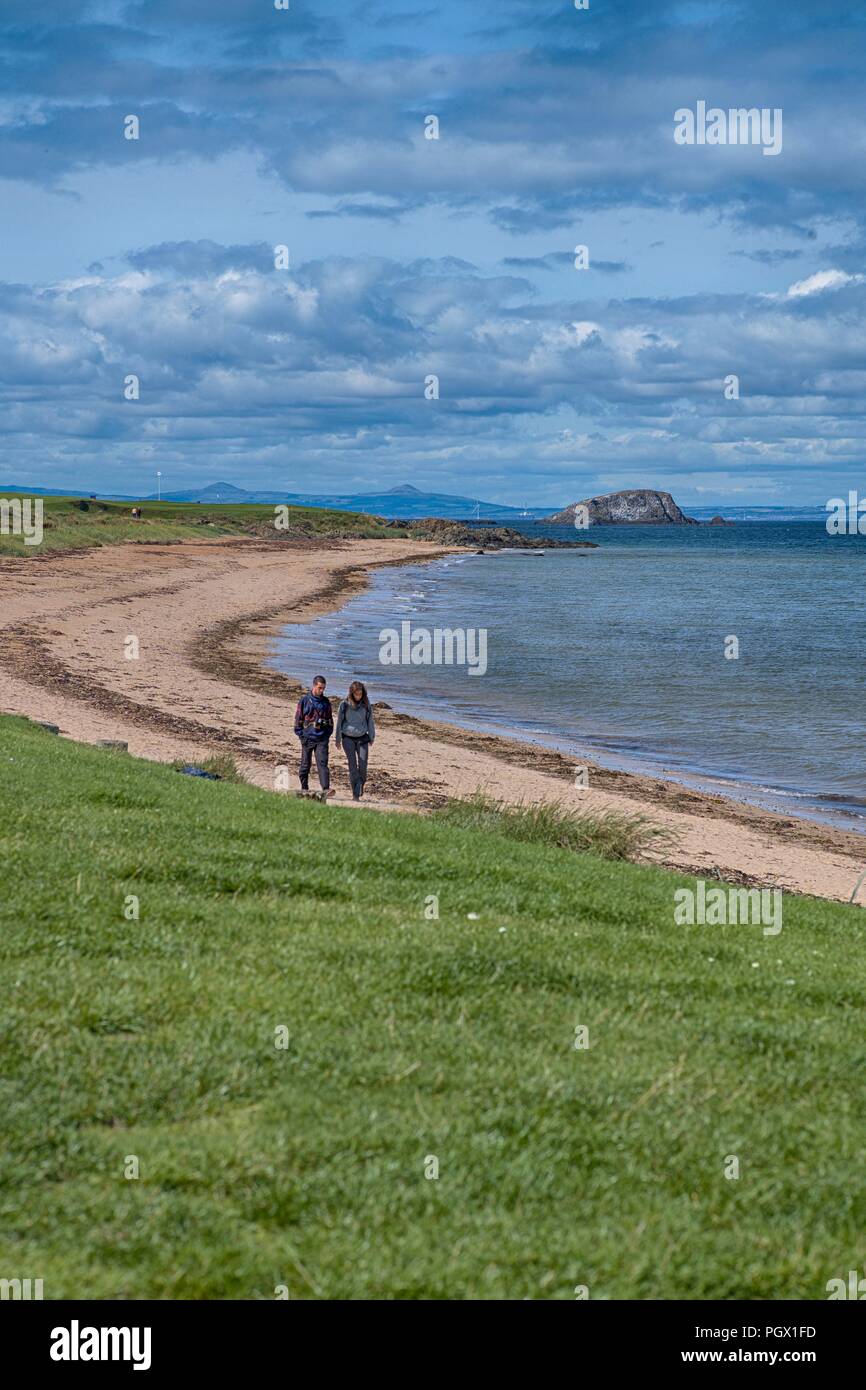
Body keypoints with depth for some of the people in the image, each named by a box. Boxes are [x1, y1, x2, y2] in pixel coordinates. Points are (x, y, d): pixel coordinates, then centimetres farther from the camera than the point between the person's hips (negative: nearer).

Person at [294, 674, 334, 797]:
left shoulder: (326, 703, 8)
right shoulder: (304, 701, 0)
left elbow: (330, 721, 17)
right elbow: (298, 719, 3)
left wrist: (328, 734, 6)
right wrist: (301, 735, -2)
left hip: (322, 739, 1)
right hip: (307, 739, -1)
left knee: (322, 763, -11)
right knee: (305, 764, 9)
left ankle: (325, 789, -20)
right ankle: (304, 788, 23)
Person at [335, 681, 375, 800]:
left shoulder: (366, 705, 0)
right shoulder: (344, 705, -5)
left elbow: (370, 721, 9)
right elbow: (339, 722, 3)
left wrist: (371, 737, 12)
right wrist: (337, 739, 8)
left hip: (362, 738, 1)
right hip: (348, 738, -1)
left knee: (363, 766, -6)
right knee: (353, 765, -6)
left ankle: (361, 785, 21)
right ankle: (356, 794, -4)